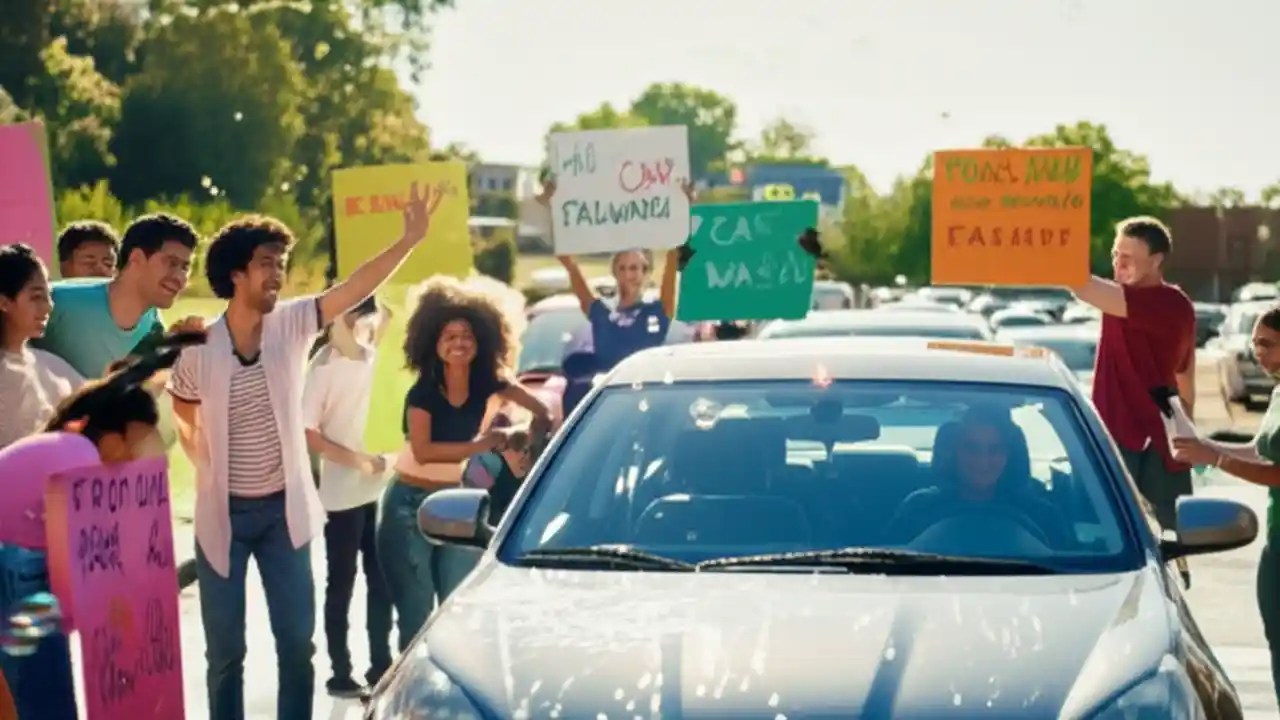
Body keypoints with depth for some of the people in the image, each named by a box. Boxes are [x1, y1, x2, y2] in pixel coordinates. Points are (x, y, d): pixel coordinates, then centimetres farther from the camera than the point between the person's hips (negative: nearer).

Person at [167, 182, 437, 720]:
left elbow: (356, 288, -17)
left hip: (283, 509, 2)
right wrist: (210, 468, -4)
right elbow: (183, 424, 7)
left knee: (297, 642, 7)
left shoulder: (293, 324, -4)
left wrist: (410, 239, -28)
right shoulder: (199, 349, -8)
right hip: (223, 514, -2)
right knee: (225, 649, 7)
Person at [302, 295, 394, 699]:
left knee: (382, 581, 12)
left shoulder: (367, 355, 4)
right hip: (344, 493, -6)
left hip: (377, 488, 7)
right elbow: (308, 434, -16)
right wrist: (360, 461, -19)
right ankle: (340, 675, 12)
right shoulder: (324, 367, -13)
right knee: (342, 585, 3)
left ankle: (381, 666, 22)